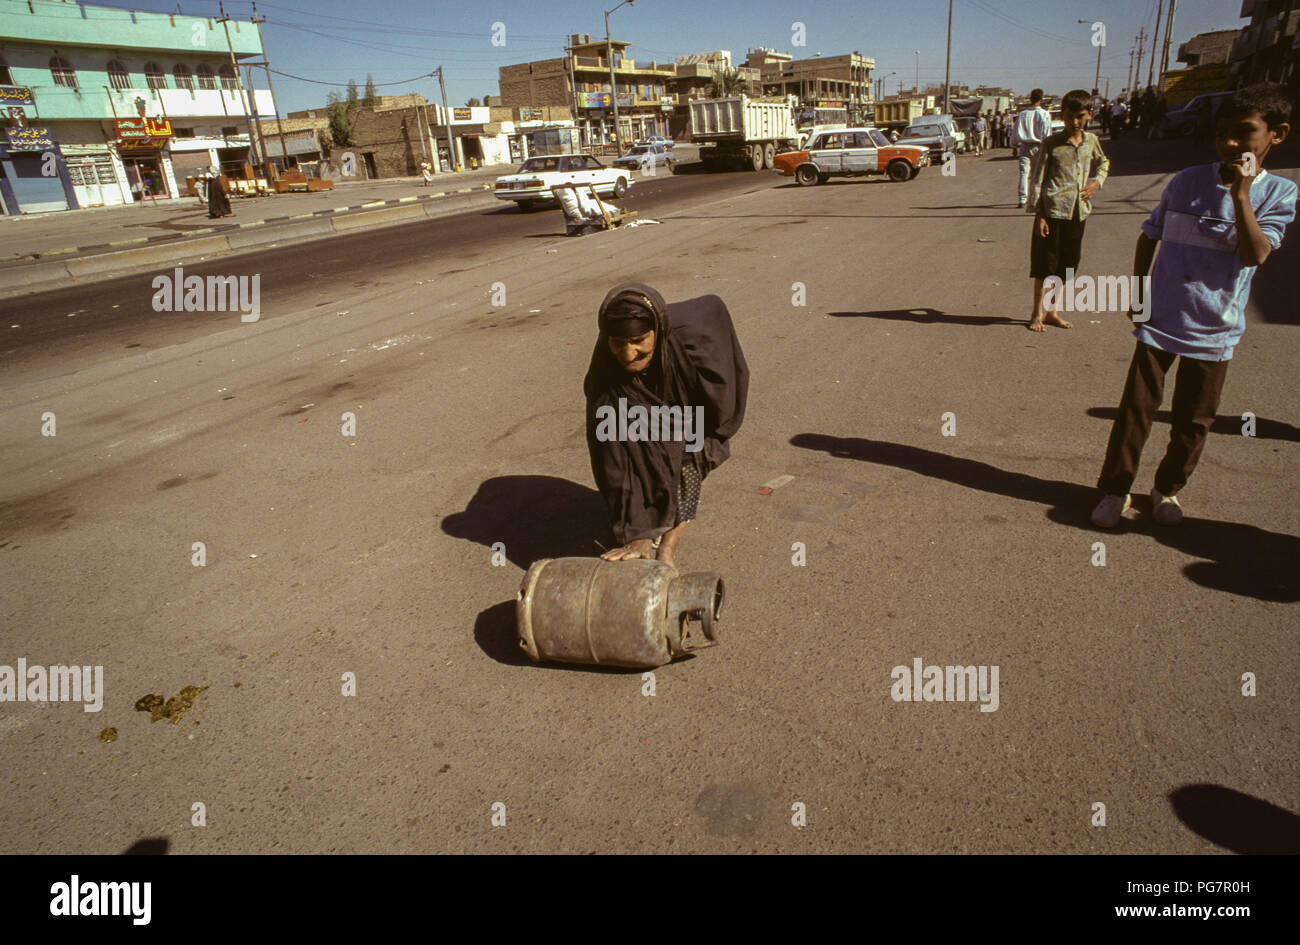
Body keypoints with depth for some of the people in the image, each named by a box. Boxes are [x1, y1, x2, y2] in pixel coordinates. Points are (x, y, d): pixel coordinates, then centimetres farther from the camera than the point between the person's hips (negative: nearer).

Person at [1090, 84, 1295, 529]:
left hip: (1214, 331, 0)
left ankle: (1168, 488, 29)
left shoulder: (1278, 192, -3)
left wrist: (1240, 193, -22)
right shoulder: (1188, 181, -1)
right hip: (1160, 322, 0)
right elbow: (1149, 235, 11)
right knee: (1136, 408, 1)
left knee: (1193, 421, 10)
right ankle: (1114, 489, 13)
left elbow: (1254, 254, -18)